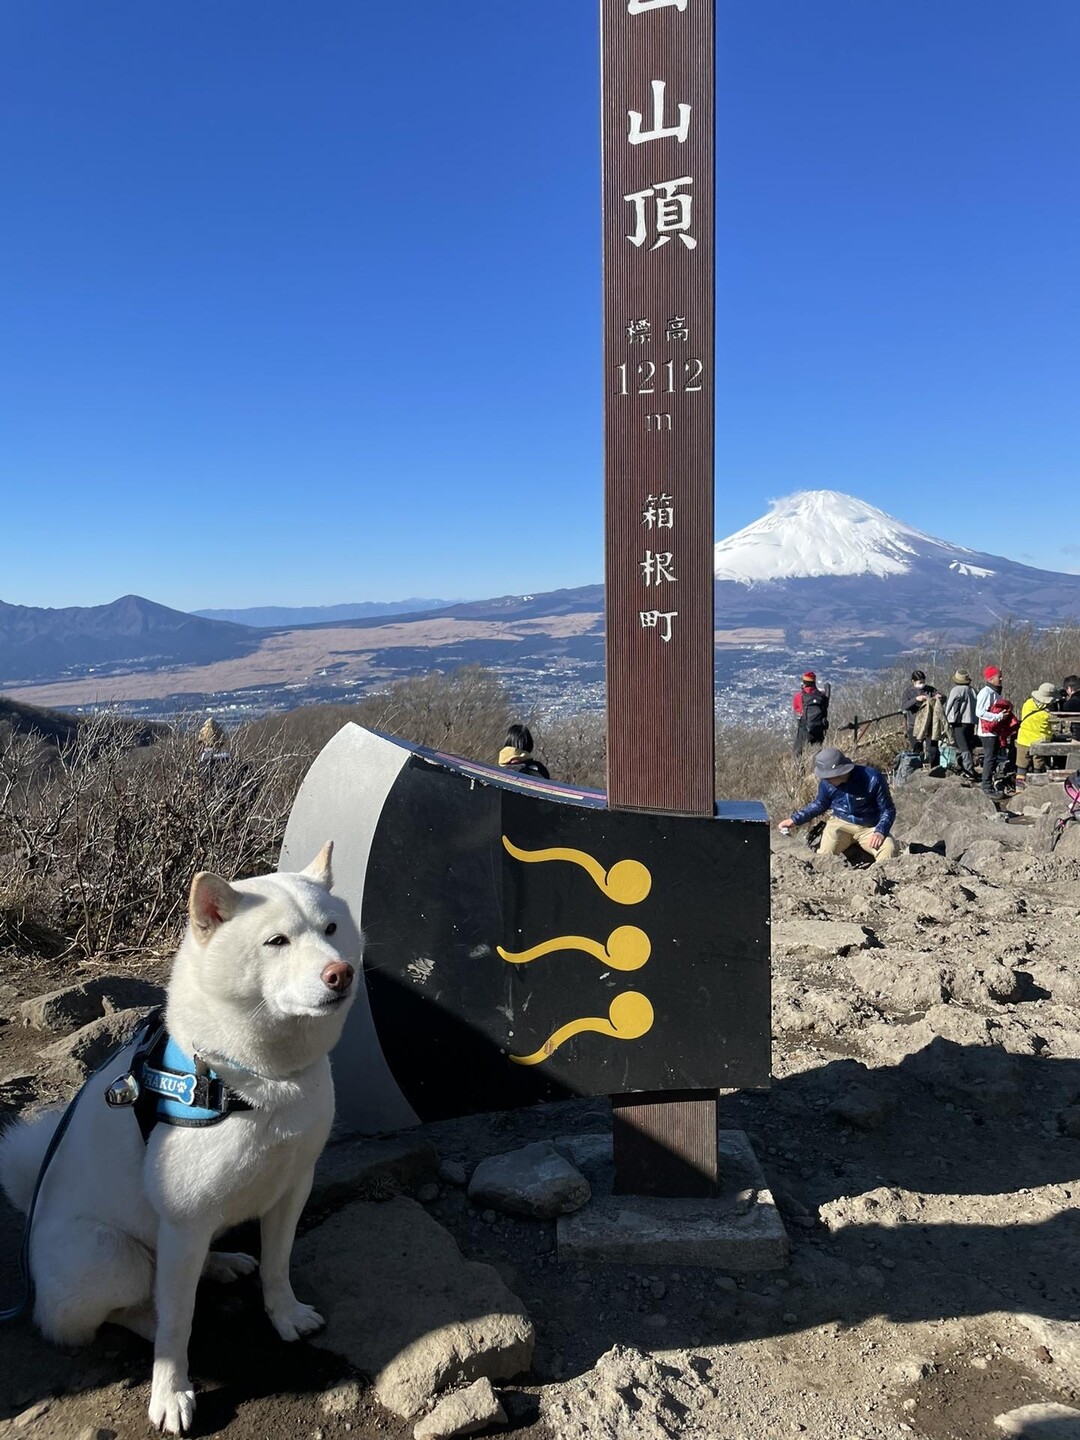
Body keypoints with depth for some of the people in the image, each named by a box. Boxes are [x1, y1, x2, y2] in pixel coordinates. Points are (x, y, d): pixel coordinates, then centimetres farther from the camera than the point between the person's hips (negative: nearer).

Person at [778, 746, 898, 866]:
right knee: (825, 854, -29)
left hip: (869, 828, -1)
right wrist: (795, 819, 2)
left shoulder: (873, 779, -22)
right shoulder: (826, 782, -12)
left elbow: (888, 810, -9)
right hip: (840, 824, 1)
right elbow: (819, 804, 11)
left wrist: (880, 832, -26)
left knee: (889, 850, -29)